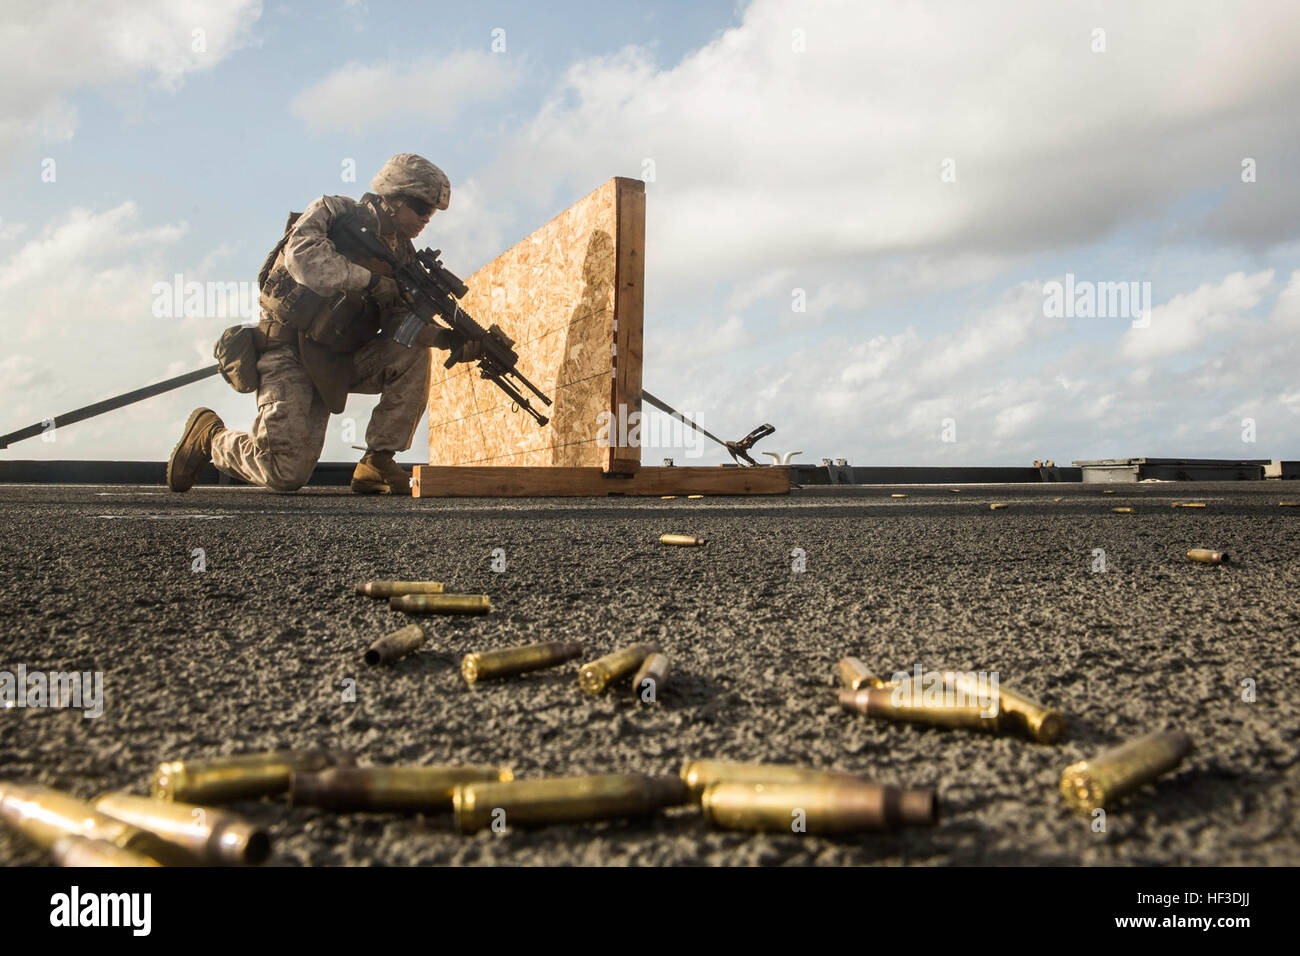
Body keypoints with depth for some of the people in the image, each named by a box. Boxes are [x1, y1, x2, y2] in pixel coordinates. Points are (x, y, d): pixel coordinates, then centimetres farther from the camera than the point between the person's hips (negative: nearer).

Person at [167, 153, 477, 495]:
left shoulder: (401, 253, 9)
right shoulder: (334, 211, -8)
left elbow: (402, 321, -3)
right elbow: (302, 255, -29)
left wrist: (449, 338, -21)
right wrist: (371, 279, -30)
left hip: (340, 361, 6)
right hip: (290, 352, -6)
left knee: (412, 354, -18)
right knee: (287, 474, -17)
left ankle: (377, 464, -11)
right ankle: (209, 435, 15)